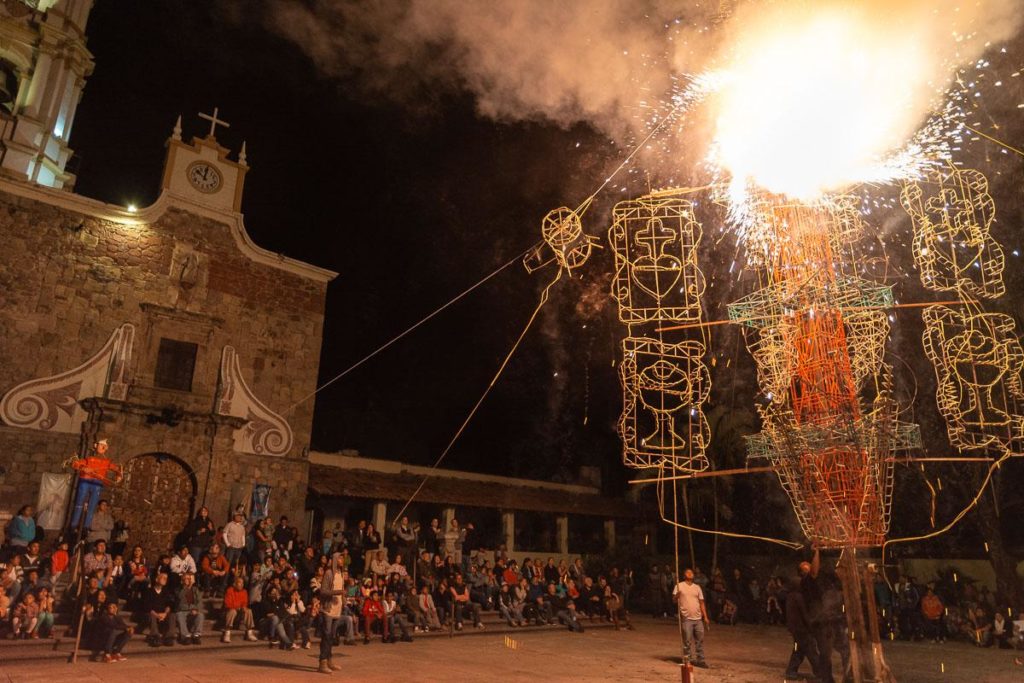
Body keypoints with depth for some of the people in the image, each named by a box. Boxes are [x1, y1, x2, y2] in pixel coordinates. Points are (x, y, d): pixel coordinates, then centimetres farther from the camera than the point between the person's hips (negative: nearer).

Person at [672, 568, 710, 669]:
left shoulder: (697, 587, 14)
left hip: (698, 618, 4)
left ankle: (700, 660, 15)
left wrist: (705, 617, 10)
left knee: (700, 640, 7)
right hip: (686, 618, -4)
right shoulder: (679, 586, 1)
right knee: (687, 641, -1)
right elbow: (674, 600, -3)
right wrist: (677, 595, -25)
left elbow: (701, 603, 16)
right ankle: (688, 660, 9)